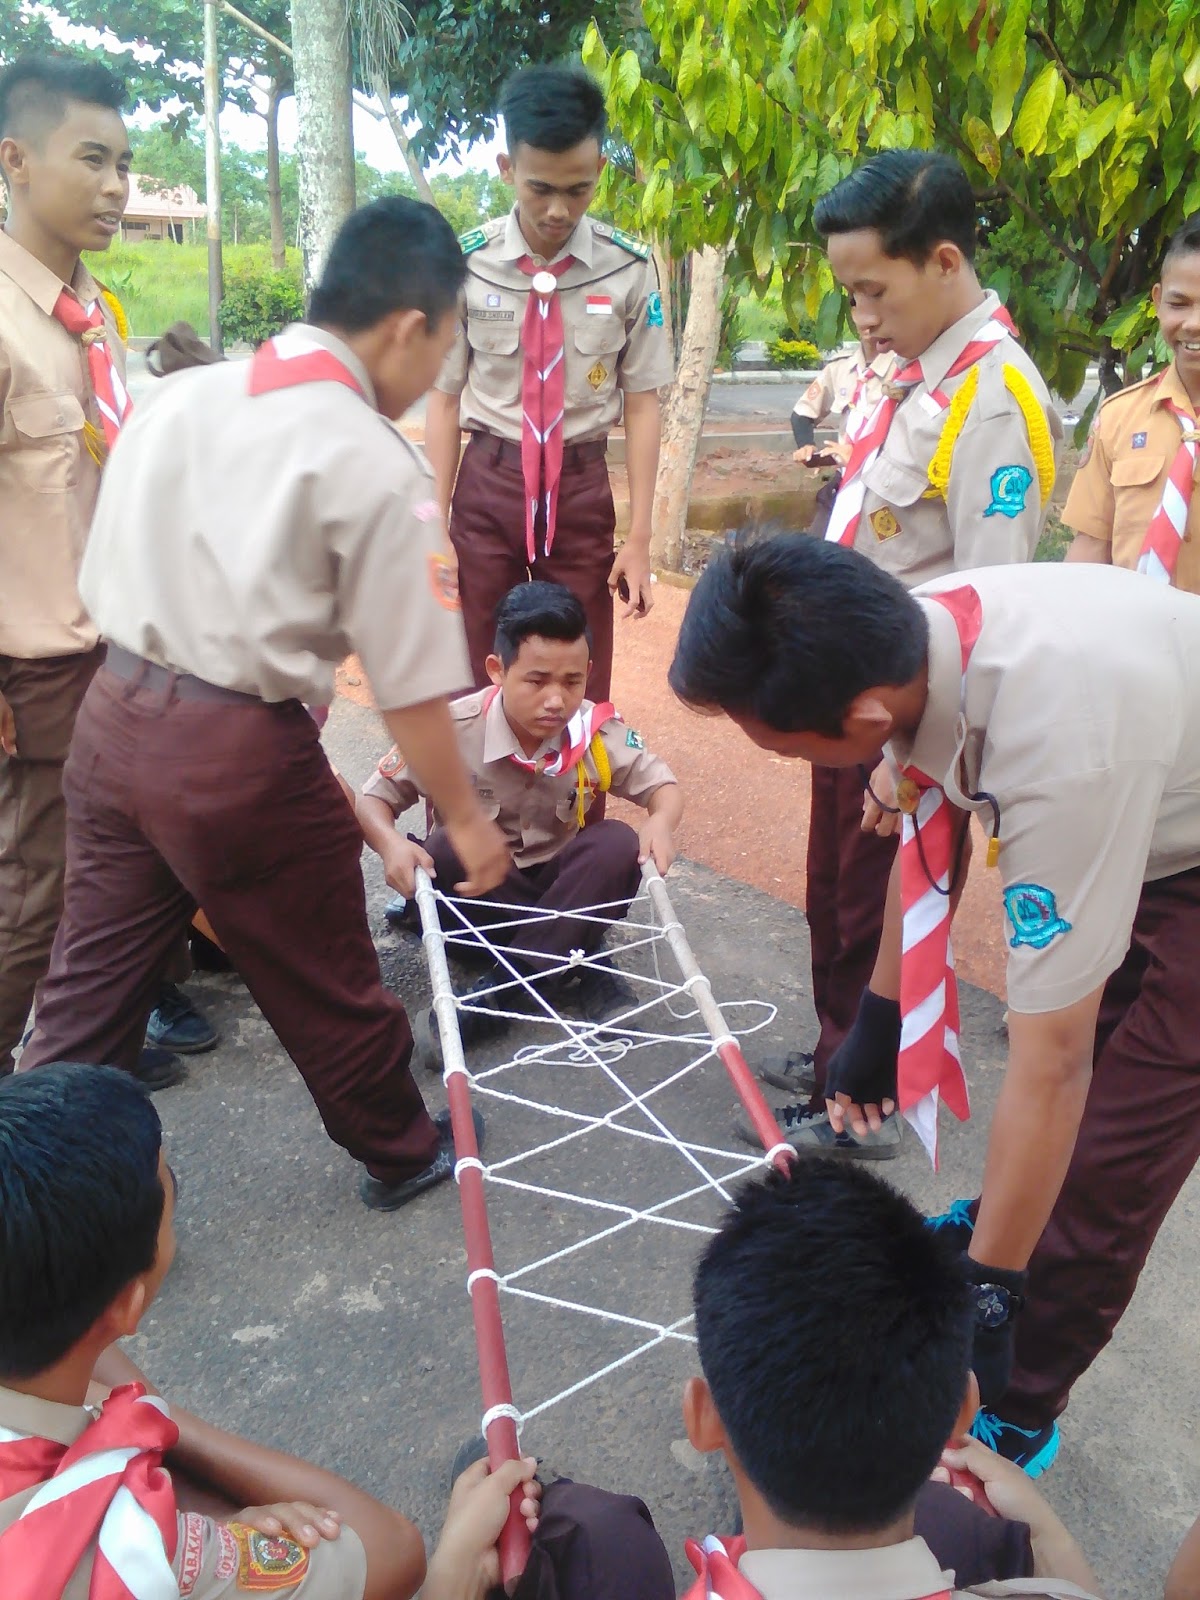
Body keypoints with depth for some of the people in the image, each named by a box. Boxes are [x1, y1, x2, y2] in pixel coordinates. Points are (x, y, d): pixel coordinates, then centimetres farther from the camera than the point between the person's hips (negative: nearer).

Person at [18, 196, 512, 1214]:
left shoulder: (178, 395, 7)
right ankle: (402, 1152, 39)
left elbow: (99, 577, 10)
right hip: (240, 750, -6)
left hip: (113, 716, 6)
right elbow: (410, 684, -11)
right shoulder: (374, 462, -13)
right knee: (327, 985, 15)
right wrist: (465, 817, 2)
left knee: (90, 987, 17)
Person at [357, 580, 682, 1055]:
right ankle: (577, 963, -20)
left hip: (563, 886, 2)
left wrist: (661, 821, -30)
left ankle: (500, 990, -26)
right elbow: (374, 797, -14)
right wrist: (390, 843, -38)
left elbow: (662, 785, -5)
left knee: (618, 843, -27)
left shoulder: (598, 733, -16)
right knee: (439, 853, -33)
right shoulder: (454, 730, -22)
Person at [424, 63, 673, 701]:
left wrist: (639, 538, -2)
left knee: (582, 688, 7)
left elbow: (641, 404, -1)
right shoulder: (466, 263, -7)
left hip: (581, 486, 0)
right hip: (488, 482, 0)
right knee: (480, 684, 8)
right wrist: (436, 529, -2)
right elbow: (444, 400, -1)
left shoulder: (629, 268, -6)